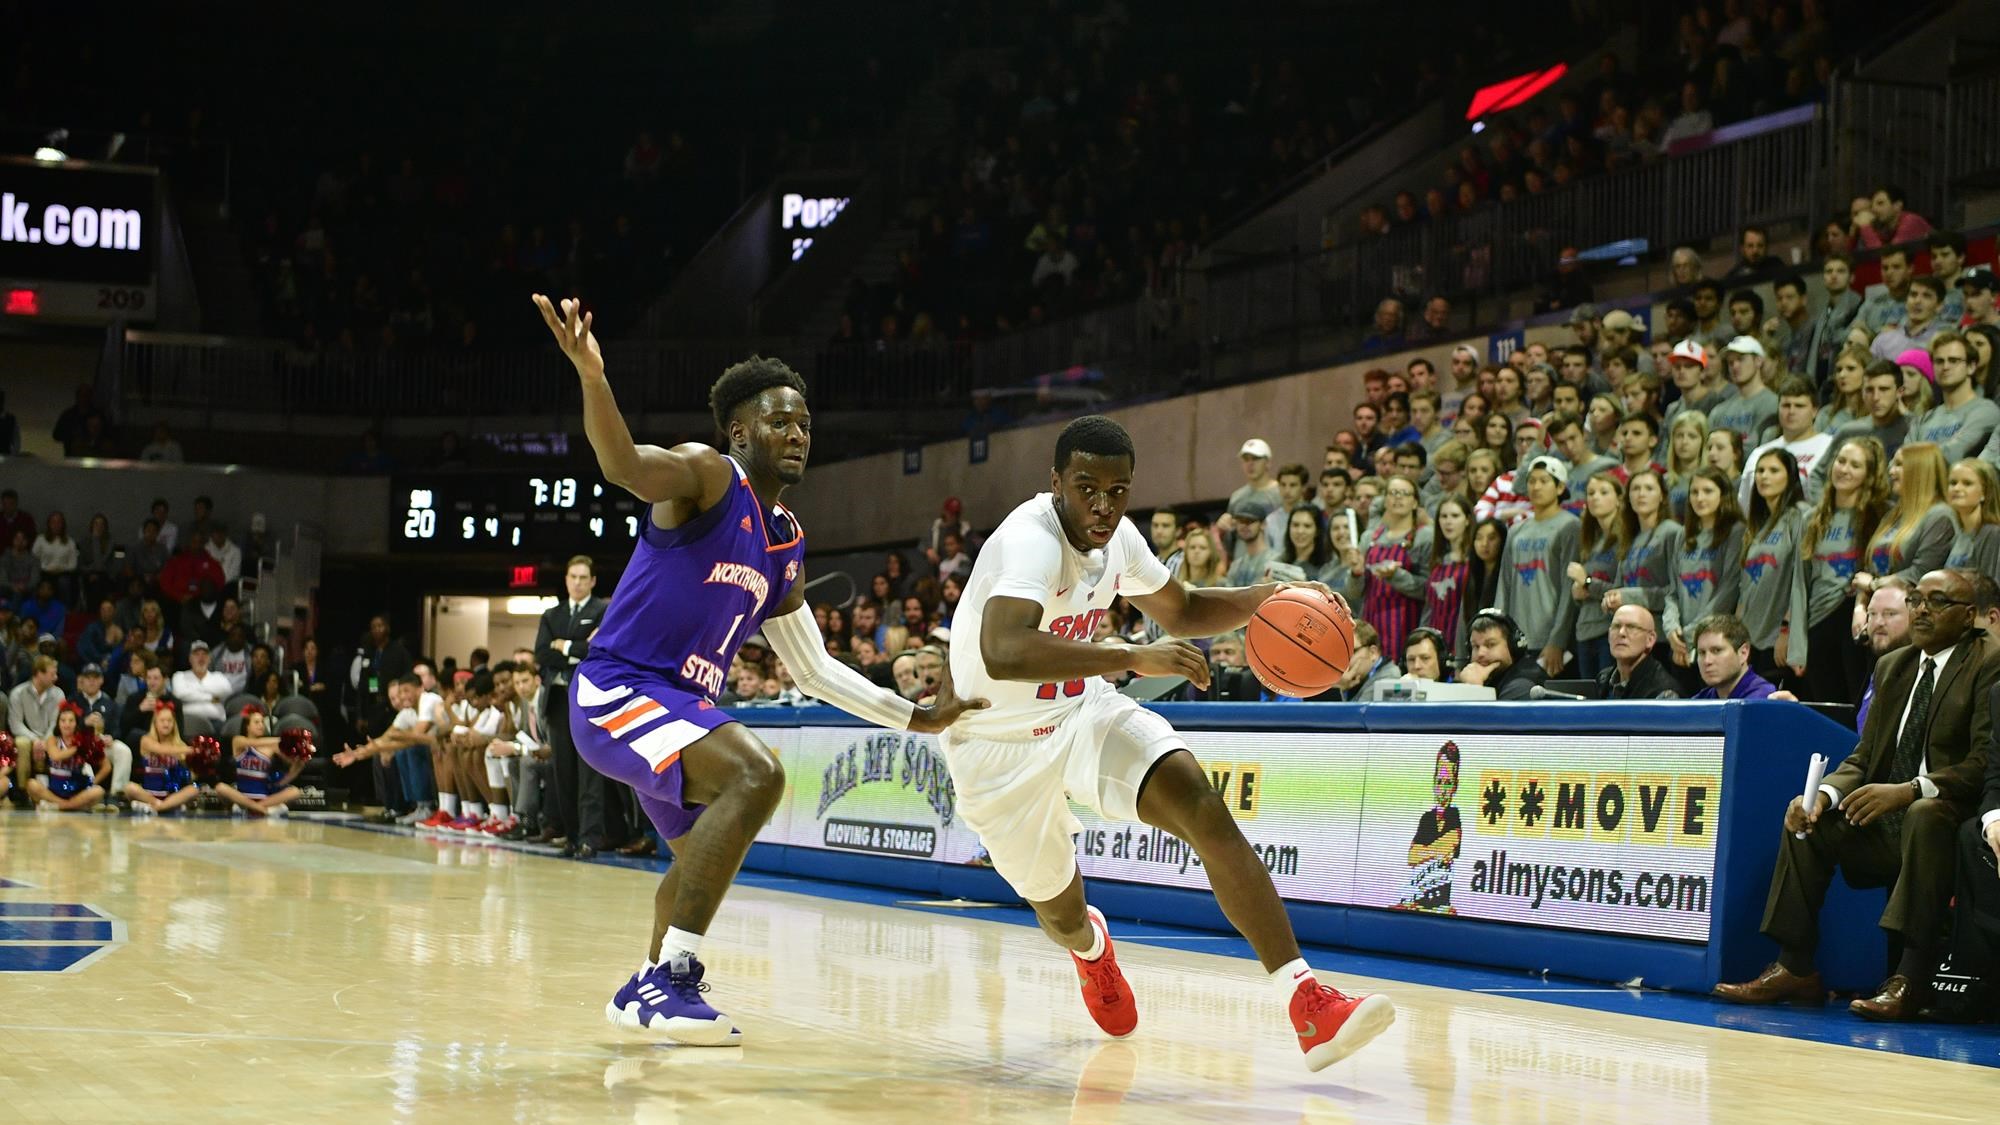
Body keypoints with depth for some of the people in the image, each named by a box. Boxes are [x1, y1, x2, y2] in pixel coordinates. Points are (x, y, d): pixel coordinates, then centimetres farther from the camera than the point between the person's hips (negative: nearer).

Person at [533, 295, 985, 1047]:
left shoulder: (787, 545, 13)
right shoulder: (707, 477, -10)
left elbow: (813, 669, 21)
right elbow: (624, 464, -33)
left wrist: (913, 717, 15)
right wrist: (591, 376, -52)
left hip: (681, 706, 10)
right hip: (615, 690, -10)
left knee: (704, 854, 27)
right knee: (755, 775, -30)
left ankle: (647, 990, 49)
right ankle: (668, 979, -29)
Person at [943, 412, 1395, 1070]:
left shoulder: (1117, 538, -5)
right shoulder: (1031, 539, -30)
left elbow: (1180, 611, 15)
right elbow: (1002, 652, -49)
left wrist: (1264, 598, -5)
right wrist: (1132, 658, -49)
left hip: (1082, 709, 5)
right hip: (1001, 742, -5)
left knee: (1201, 805, -21)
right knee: (1060, 914, 11)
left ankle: (1306, 1004, -26)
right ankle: (1090, 946, 54)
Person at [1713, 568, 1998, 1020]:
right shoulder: (1892, 667, 17)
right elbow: (1864, 758, 14)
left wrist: (1910, 790, -30)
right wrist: (1824, 795, -8)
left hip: (1951, 816, -8)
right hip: (1889, 824, 8)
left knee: (1926, 814, -36)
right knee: (1809, 820, -5)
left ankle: (1911, 978, -39)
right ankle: (1795, 969, -9)